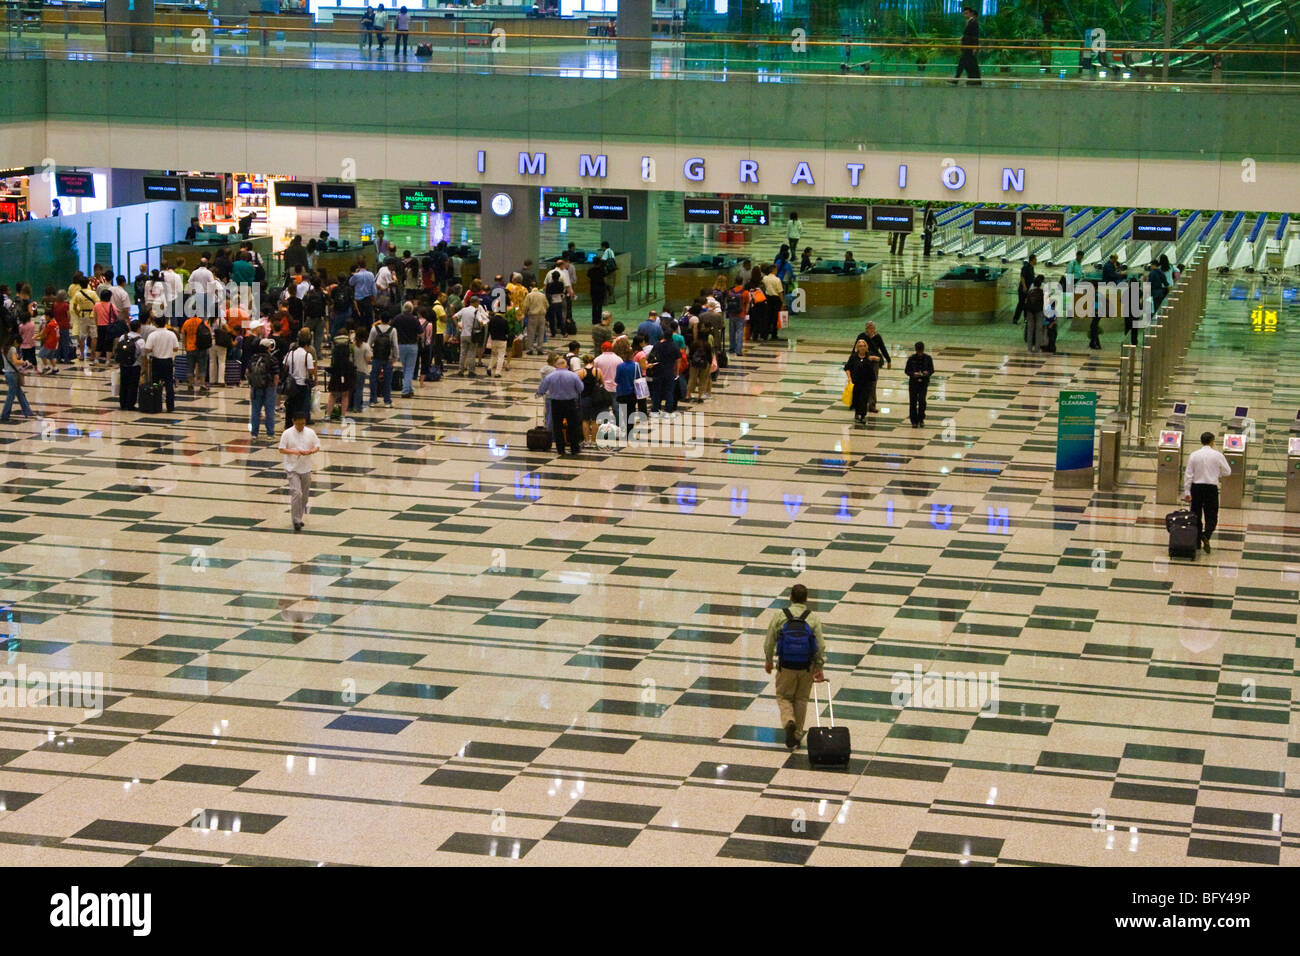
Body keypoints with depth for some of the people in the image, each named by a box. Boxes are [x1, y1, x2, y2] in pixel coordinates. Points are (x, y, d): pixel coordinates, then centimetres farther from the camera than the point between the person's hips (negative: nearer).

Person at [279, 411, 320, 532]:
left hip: (306, 469, 4)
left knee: (305, 496, 12)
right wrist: (295, 451, -22)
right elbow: (282, 450, -6)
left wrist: (310, 452, -15)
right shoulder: (287, 433, -7)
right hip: (292, 469, -4)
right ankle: (296, 521, -10)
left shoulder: (310, 433, 1)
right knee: (296, 493, -15)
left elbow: (317, 447, 7)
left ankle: (299, 518, 29)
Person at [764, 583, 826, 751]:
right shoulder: (813, 618, -5)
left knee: (784, 697, 14)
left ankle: (789, 721, -14)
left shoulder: (779, 616, -7)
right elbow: (821, 646, -5)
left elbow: (769, 642, -2)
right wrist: (820, 669, 4)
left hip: (785, 666, -1)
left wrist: (769, 661, 14)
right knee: (801, 699, 17)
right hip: (807, 667, 1)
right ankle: (797, 734, 22)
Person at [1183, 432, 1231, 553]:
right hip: (1211, 487, -1)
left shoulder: (1193, 455, -2)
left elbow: (1189, 475, -2)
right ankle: (1206, 535, -22)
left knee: (1196, 516, 12)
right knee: (1211, 516, 3)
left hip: (1196, 487, 1)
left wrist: (1187, 492, 2)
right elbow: (1227, 472, 3)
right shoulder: (1217, 455, -5)